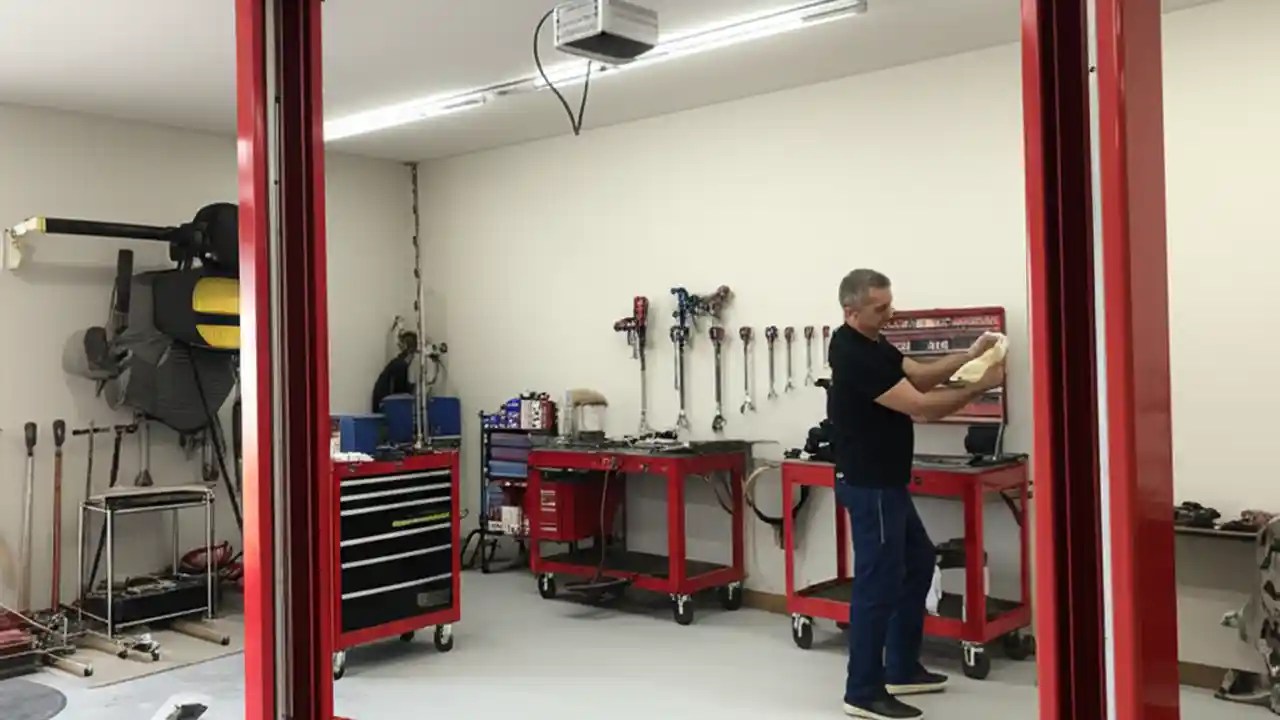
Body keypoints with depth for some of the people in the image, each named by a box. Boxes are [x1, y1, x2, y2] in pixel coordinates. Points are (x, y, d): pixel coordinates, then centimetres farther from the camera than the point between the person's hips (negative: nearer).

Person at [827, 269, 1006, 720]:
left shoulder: (872, 344, 9)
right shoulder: (855, 357, -23)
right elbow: (921, 407, -22)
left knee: (918, 564, 19)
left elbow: (918, 377, 10)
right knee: (879, 582, -4)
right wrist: (981, 386, -14)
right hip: (868, 485, -11)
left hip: (886, 482, 11)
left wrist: (969, 355, -3)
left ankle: (902, 670, 29)